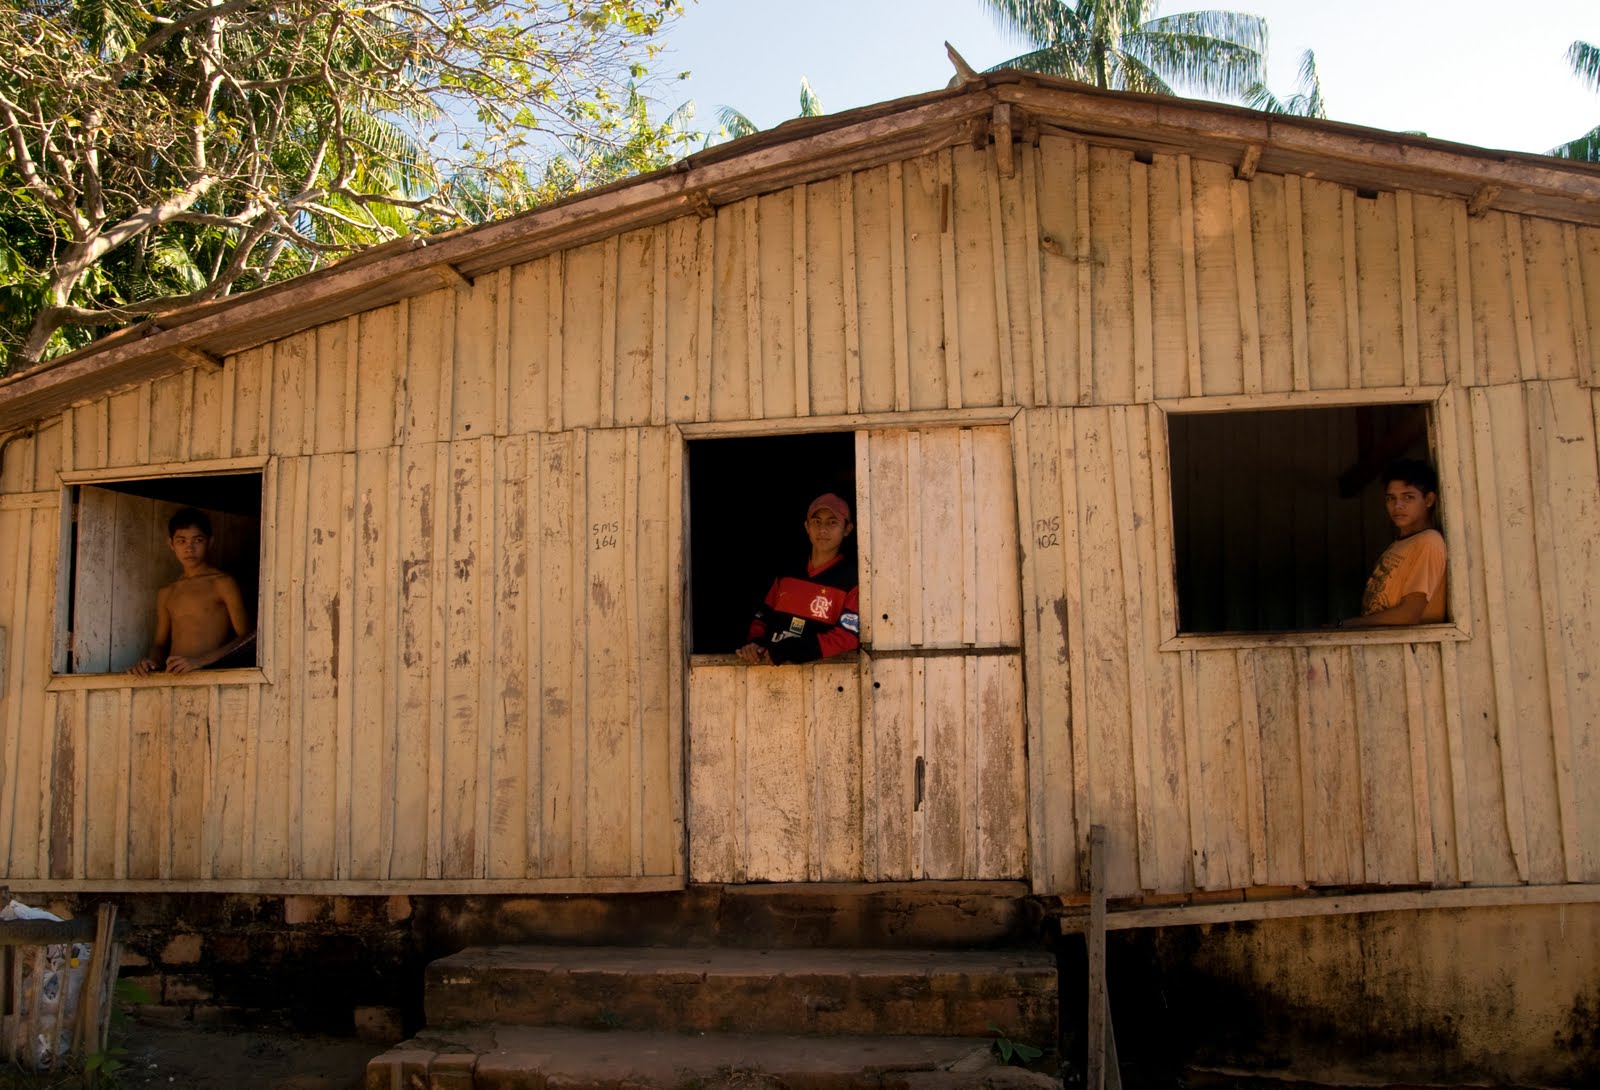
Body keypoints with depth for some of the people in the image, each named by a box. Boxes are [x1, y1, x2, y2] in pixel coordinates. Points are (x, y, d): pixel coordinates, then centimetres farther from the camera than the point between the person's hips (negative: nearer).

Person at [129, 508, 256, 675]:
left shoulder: (223, 583, 1)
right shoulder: (166, 593, 19)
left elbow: (246, 638, -6)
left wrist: (200, 661, -16)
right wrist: (151, 661, 1)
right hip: (172, 676, 6)